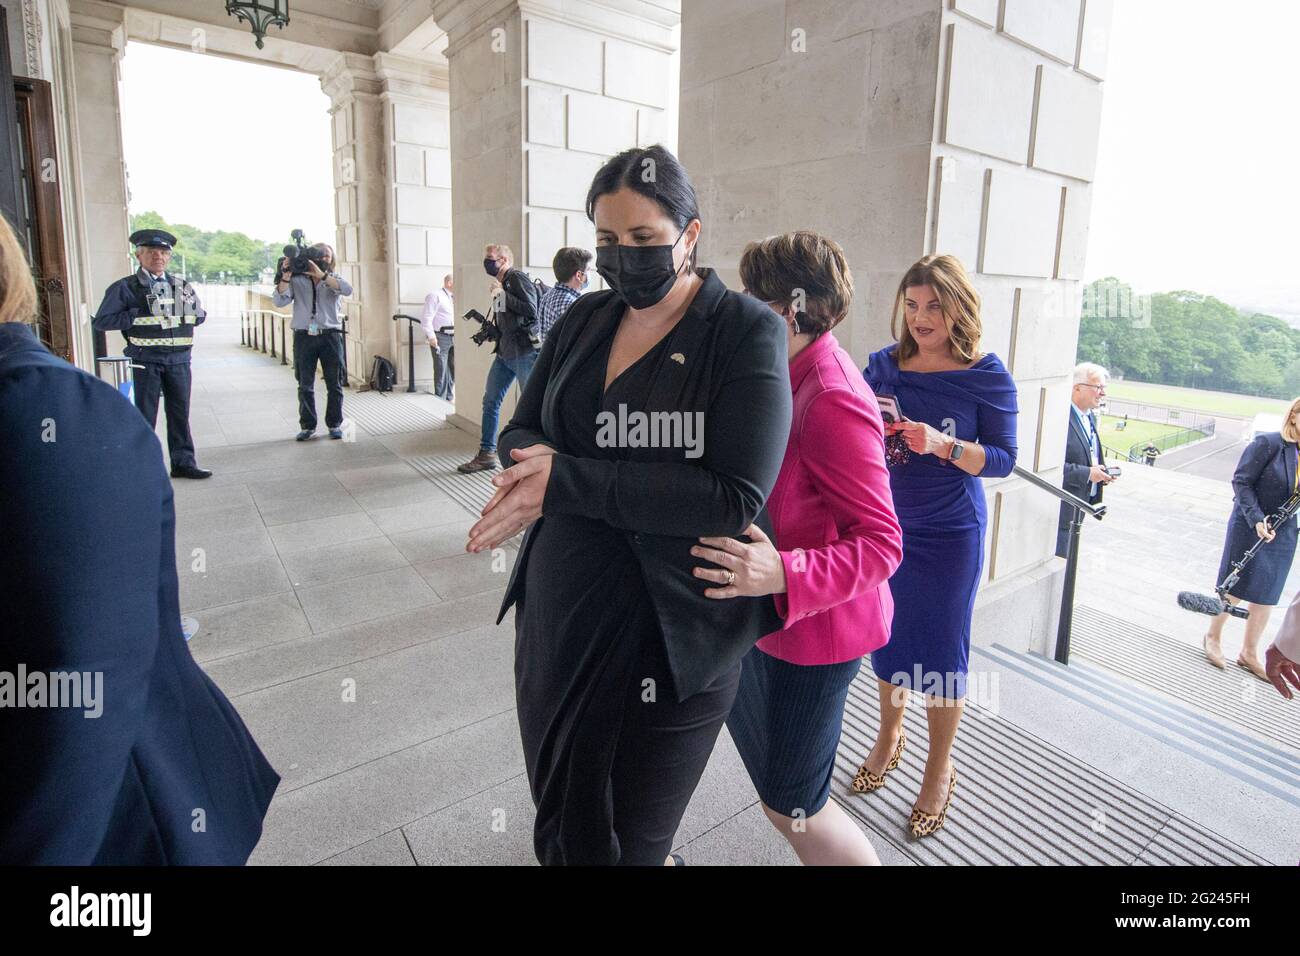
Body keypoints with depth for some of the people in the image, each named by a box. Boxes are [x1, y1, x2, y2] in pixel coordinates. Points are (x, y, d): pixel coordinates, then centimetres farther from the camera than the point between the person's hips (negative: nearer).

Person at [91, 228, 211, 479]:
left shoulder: (181, 285, 10)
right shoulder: (125, 287, -2)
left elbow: (200, 315, 21)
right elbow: (100, 321, -3)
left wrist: (179, 318, 3)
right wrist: (136, 317, -11)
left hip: (178, 358, 4)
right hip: (144, 361, -4)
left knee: (180, 412, 10)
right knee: (144, 415, 2)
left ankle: (183, 462, 19)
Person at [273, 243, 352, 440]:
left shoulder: (334, 278, 8)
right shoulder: (296, 279, 8)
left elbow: (347, 289, -15)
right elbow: (279, 302, -4)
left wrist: (321, 275, -22)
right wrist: (285, 276, -13)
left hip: (330, 336, 0)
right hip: (304, 336, 0)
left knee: (334, 384, 3)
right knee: (305, 385, 5)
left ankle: (334, 424, 13)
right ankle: (307, 425, 13)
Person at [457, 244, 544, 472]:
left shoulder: (517, 278, -10)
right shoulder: (501, 284, 16)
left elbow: (531, 309, -21)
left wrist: (502, 295, -16)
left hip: (524, 352, -9)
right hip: (504, 352, 9)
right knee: (490, 401, 9)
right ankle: (486, 453, 17)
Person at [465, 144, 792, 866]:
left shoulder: (746, 332, -12)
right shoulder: (584, 321, 5)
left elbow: (736, 499, -22)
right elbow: (518, 431, 9)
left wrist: (566, 481, -24)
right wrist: (531, 464, -16)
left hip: (669, 635, -5)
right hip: (557, 614, 6)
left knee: (629, 844, 15)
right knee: (558, 830, 24)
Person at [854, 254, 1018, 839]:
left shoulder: (987, 375, -9)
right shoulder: (884, 364, 0)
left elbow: (1003, 459, -10)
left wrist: (942, 445, -27)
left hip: (949, 533, -3)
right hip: (884, 524, 4)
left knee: (941, 651, 6)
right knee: (885, 636, 15)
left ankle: (940, 771, 28)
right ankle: (889, 737, 41)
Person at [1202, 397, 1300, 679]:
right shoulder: (1268, 443, -14)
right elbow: (1241, 481, -13)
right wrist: (1257, 520, -21)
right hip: (1249, 528, -5)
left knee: (1266, 596, 12)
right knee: (1234, 588, 8)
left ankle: (1249, 653, 26)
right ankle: (1213, 637, 30)